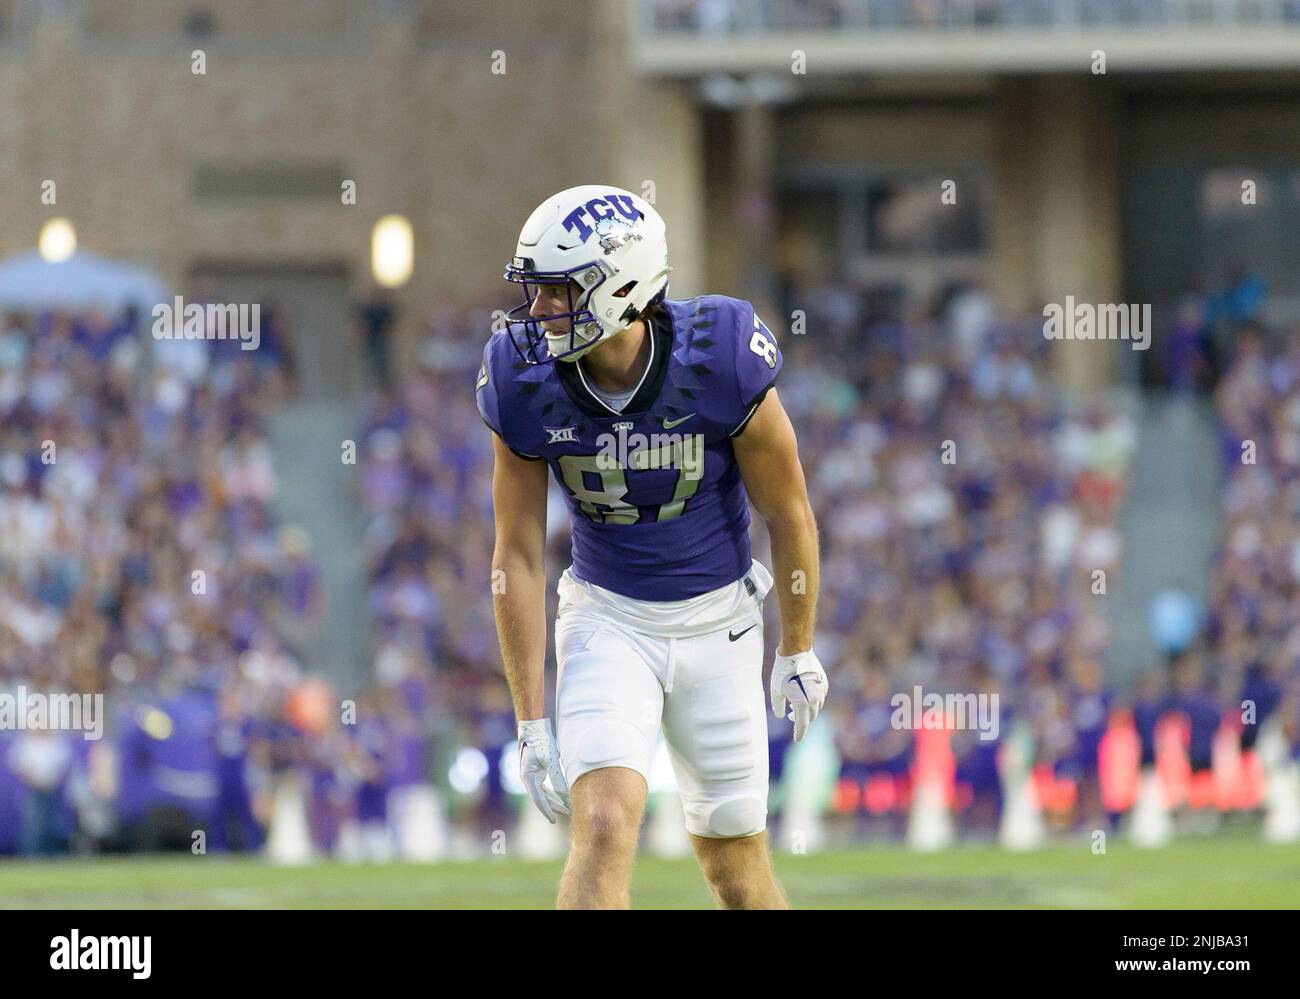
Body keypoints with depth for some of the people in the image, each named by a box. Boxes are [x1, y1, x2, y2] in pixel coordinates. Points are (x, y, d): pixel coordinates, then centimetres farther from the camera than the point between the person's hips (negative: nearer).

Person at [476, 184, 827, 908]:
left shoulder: (720, 360, -22)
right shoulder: (525, 383, -16)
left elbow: (789, 514, -6)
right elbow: (518, 557, -8)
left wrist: (799, 650, 4)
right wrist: (532, 721, -9)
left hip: (718, 618, 0)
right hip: (607, 618, 0)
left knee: (735, 862, 8)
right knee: (604, 825, -21)